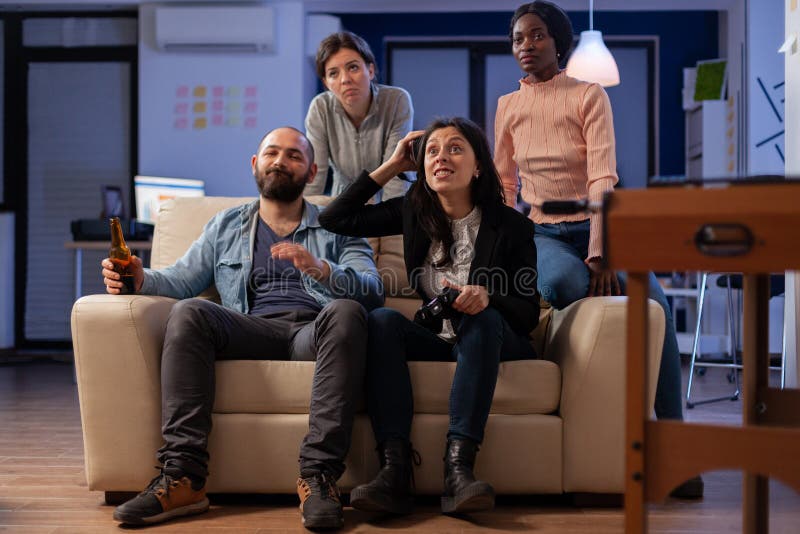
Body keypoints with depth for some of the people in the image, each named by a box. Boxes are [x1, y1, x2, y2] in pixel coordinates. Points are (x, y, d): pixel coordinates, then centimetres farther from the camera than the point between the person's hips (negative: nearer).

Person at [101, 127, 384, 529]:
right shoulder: (225, 226, 27)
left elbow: (371, 288, 4)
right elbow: (181, 279, 15)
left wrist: (320, 269, -17)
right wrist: (142, 279, -9)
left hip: (313, 331, -1)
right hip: (252, 330, 1)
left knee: (345, 312, -35)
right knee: (188, 312, -28)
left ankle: (319, 474, -39)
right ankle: (183, 477, -34)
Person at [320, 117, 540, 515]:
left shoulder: (511, 225, -5)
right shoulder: (414, 211, 5)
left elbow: (528, 313, -5)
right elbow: (334, 219, 6)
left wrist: (486, 298, -28)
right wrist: (391, 167, 4)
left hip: (490, 339, -3)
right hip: (435, 339, 3)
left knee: (483, 319, -35)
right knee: (381, 319, -26)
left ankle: (458, 468, -46)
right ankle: (395, 471, -41)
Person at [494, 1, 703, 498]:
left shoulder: (589, 95, -1)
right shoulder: (508, 106, 10)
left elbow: (603, 177, -12)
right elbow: (503, 184, 17)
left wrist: (599, 254, -24)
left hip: (595, 226, -1)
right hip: (542, 232, 1)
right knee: (560, 279, -38)